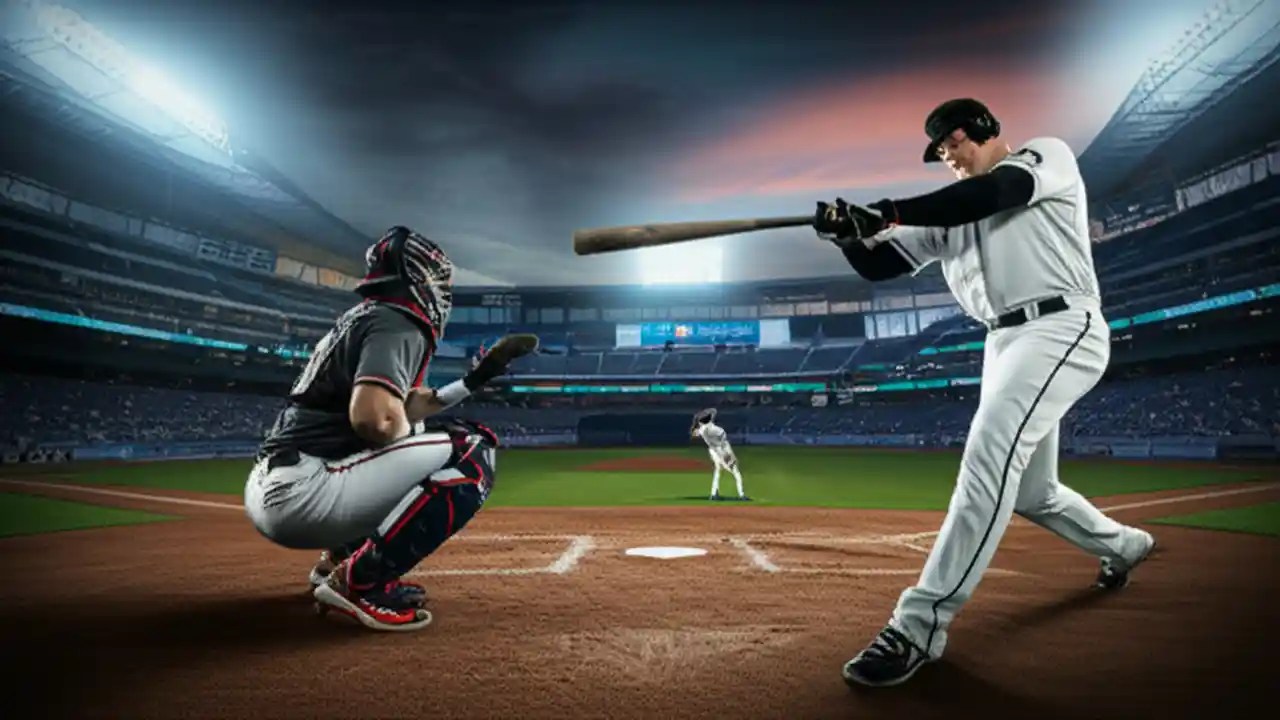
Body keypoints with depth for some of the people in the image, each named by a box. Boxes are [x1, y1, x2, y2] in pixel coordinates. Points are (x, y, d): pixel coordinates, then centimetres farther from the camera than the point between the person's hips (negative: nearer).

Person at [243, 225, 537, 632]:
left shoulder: (365, 317, 21)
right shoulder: (397, 323, -9)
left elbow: (406, 406, 27)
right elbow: (372, 417, -27)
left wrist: (477, 378, 24)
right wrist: (415, 432, -5)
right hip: (302, 493, -10)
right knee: (474, 450, -11)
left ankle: (340, 560, 21)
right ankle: (360, 580, -10)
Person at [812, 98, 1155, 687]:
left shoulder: (1047, 154, 5)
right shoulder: (949, 210, 18)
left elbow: (992, 193, -18)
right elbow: (880, 265, 8)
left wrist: (886, 212, -25)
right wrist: (848, 235, -15)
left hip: (1061, 328, -8)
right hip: (1003, 343, 8)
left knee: (990, 456, -28)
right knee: (1031, 493, 16)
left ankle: (920, 625, -30)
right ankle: (1123, 546, 46)